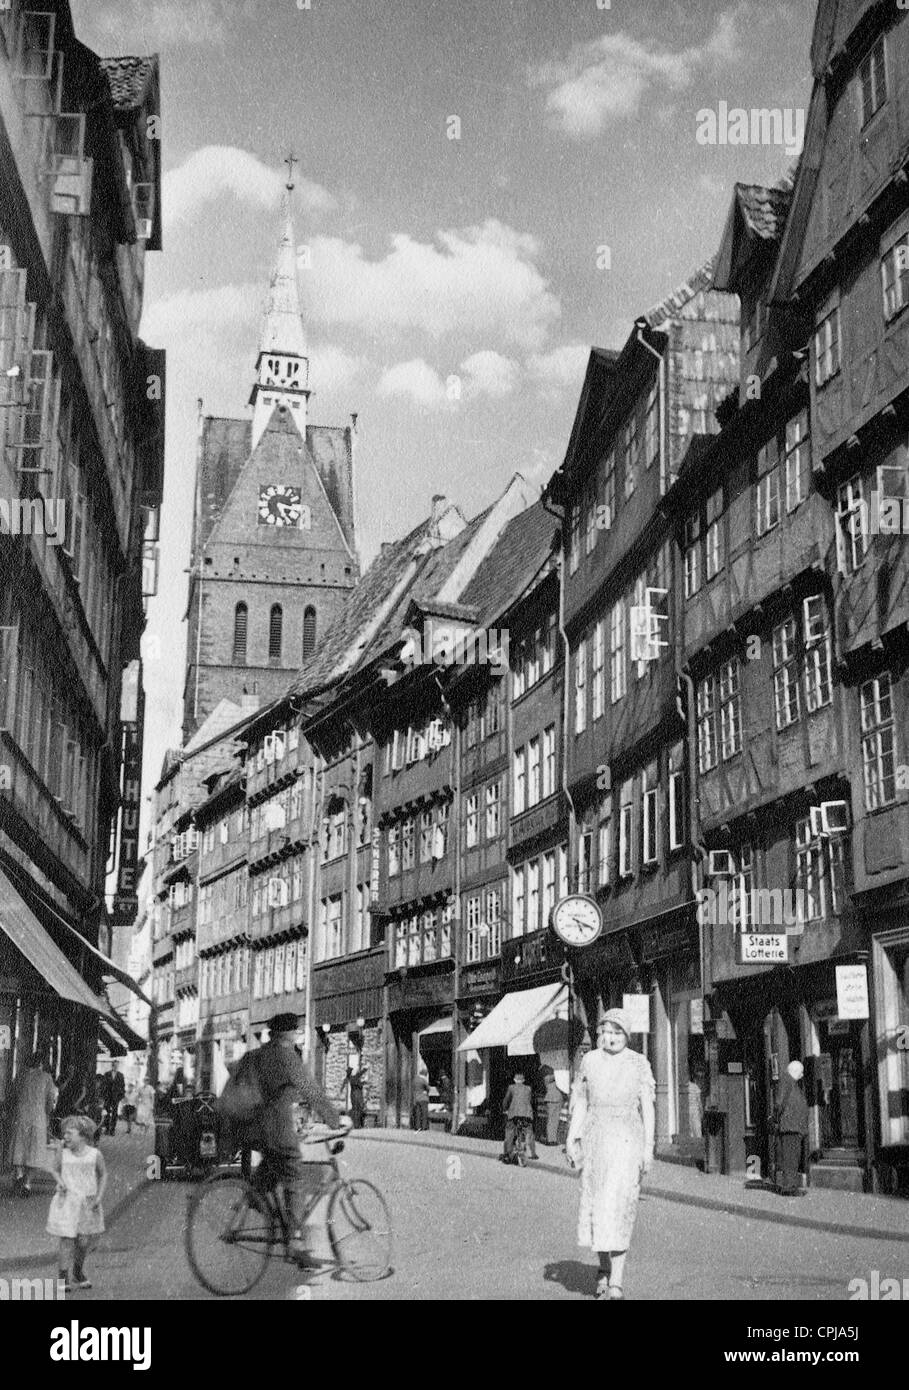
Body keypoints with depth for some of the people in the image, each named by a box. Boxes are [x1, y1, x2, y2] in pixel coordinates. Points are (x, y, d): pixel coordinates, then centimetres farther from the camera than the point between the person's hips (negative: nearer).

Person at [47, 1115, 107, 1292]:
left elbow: (103, 1175, 8)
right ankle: (63, 1278, 4)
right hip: (67, 1202, -1)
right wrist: (60, 1182, -10)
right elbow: (57, 1171, 11)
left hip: (88, 1203, 1)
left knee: (84, 1241, 7)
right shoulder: (63, 1153, -4)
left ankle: (78, 1273, 30)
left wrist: (99, 1196, -1)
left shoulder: (94, 1154, -5)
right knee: (67, 1240, -6)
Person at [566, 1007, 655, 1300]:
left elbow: (647, 1107, -1)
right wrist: (571, 1139, 3)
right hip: (595, 1139, 3)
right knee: (595, 1205, 9)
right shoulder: (590, 1061, 6)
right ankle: (604, 1268, 29)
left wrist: (649, 1146, -6)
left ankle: (616, 1282, -11)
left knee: (619, 1208, -10)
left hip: (627, 1139, -3)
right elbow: (581, 1103, 10)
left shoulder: (639, 1064, -1)